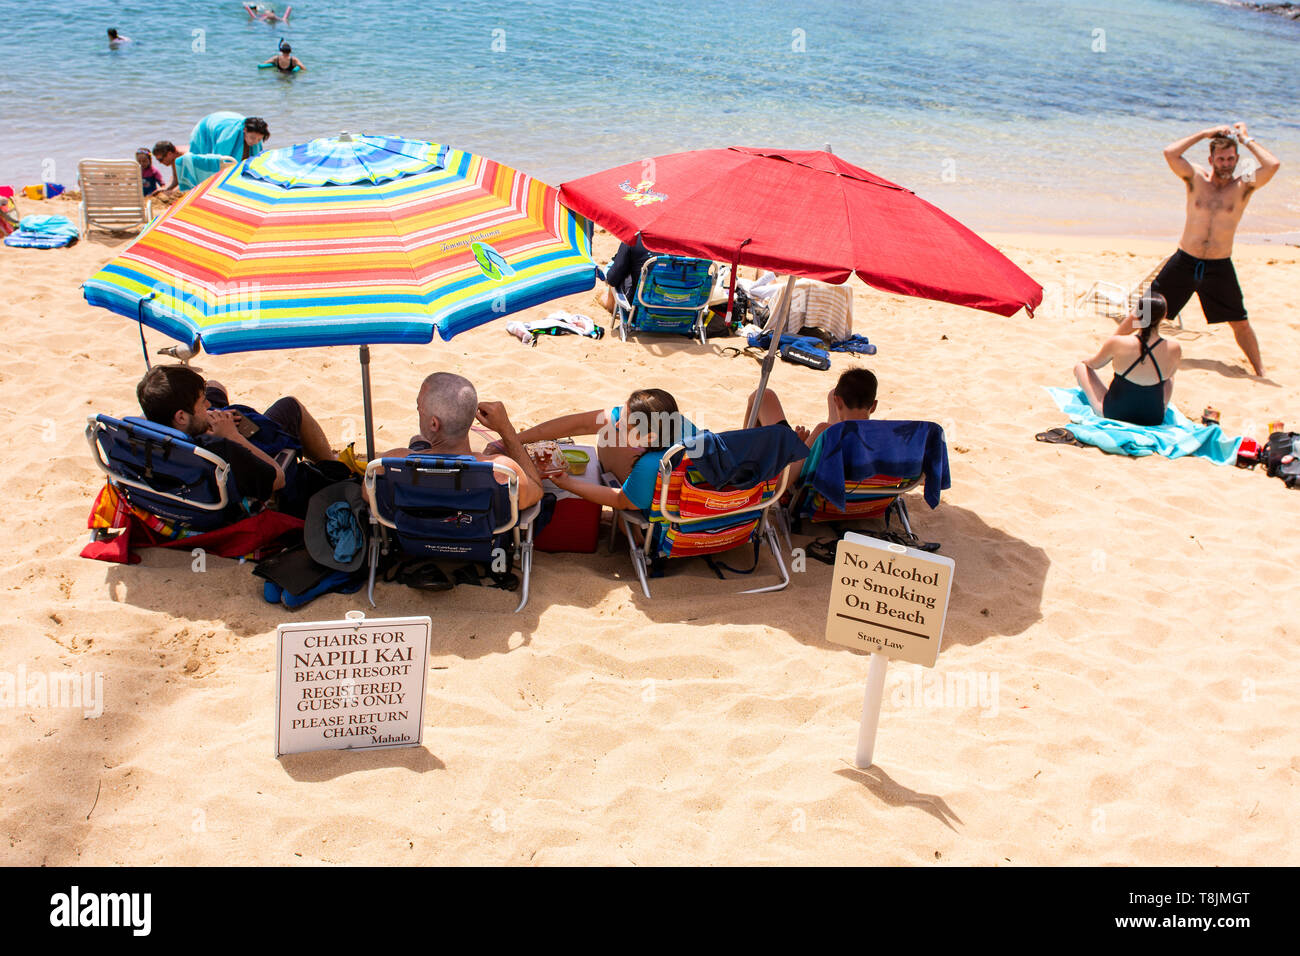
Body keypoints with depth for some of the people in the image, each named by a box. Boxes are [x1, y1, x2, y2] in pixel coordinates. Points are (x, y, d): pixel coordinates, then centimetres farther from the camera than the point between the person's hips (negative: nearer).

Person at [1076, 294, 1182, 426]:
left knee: (1080, 366, 18)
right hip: (1154, 420, 2)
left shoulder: (1116, 343, -20)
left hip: (1114, 415, -2)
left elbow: (1094, 365, 2)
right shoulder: (1174, 349, -16)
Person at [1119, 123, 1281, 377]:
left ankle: (1260, 371, 22)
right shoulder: (1196, 178, 0)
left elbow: (1273, 165, -19)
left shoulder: (1244, 185, -1)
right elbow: (1170, 153, -14)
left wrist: (1246, 139, -6)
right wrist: (1205, 134, -8)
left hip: (1219, 268, 0)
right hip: (1184, 262, 0)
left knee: (1240, 323, 7)